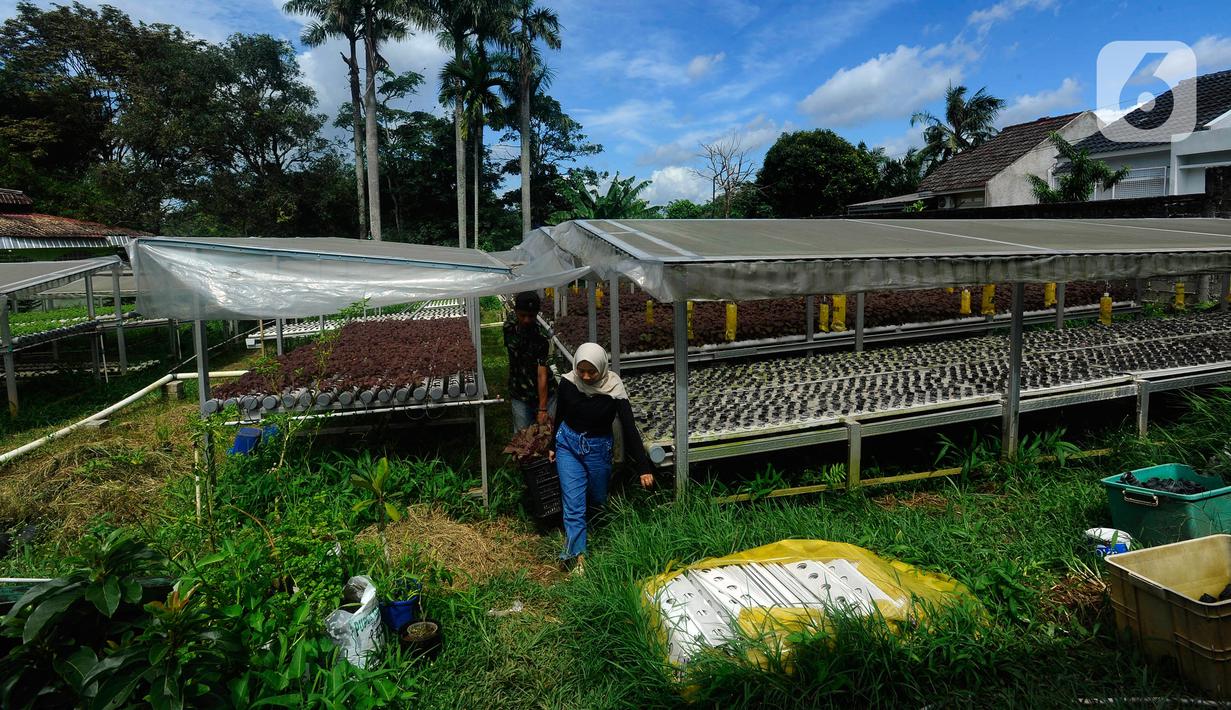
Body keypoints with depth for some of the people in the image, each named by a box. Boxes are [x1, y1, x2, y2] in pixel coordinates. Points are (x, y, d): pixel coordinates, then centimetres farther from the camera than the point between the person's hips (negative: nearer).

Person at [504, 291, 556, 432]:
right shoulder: (509, 325, -8)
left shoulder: (542, 337, -22)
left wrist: (542, 409, -26)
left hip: (544, 393, -3)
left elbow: (542, 374, -25)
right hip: (519, 395, 4)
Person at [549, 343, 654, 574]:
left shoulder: (613, 388, -22)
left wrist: (644, 467, -26)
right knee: (573, 502, -5)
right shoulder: (568, 383, -16)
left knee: (598, 499, 18)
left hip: (598, 448, 0)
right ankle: (576, 555, 5)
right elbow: (559, 415, 2)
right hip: (568, 443, 1)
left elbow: (629, 427, -23)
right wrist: (552, 446, 13)